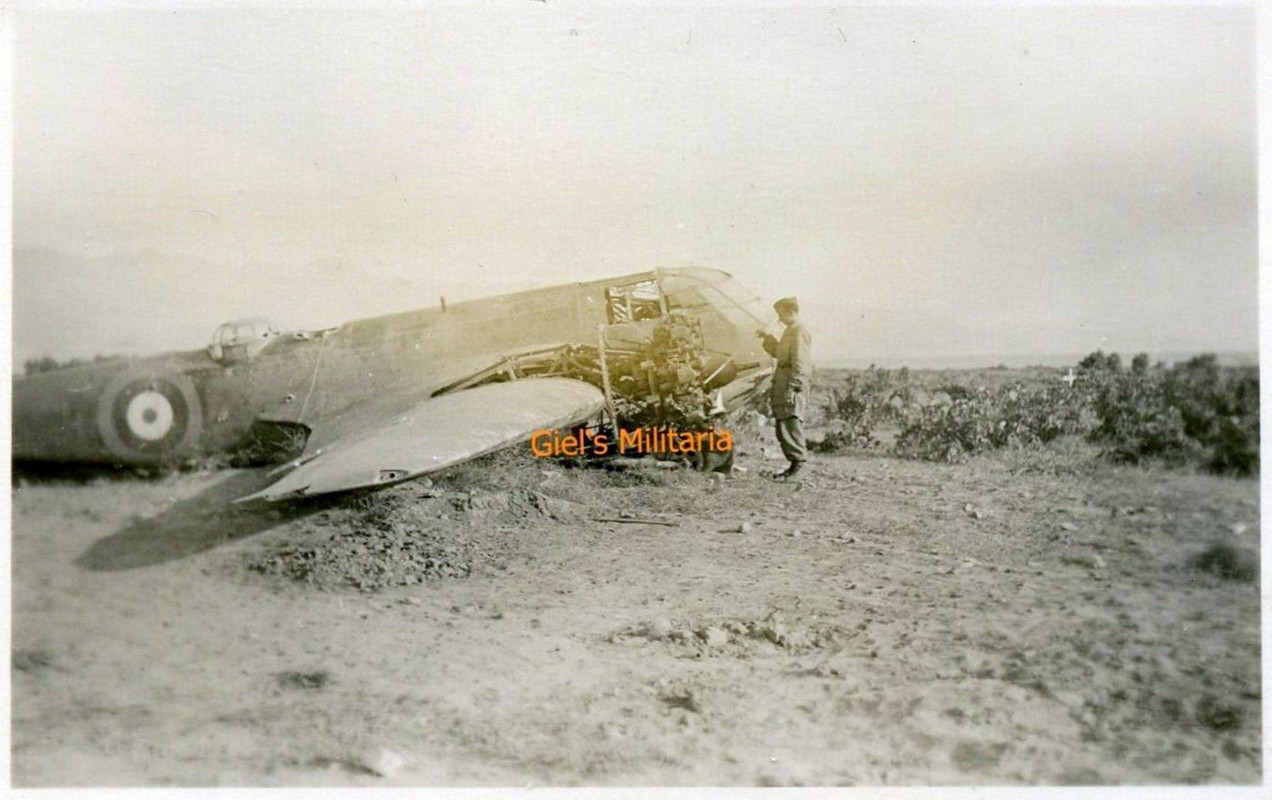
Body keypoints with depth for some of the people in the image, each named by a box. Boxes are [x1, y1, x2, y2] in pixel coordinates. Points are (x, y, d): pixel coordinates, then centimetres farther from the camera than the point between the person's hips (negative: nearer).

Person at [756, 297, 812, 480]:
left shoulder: (800, 332, -12)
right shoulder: (790, 331, 19)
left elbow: (800, 363, -18)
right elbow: (778, 352, 29)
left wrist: (792, 387, -23)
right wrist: (767, 338, 18)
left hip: (793, 384, -11)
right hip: (783, 382, 11)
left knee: (790, 423, -12)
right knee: (781, 425, 12)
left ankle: (798, 461, -9)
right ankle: (795, 464, 17)